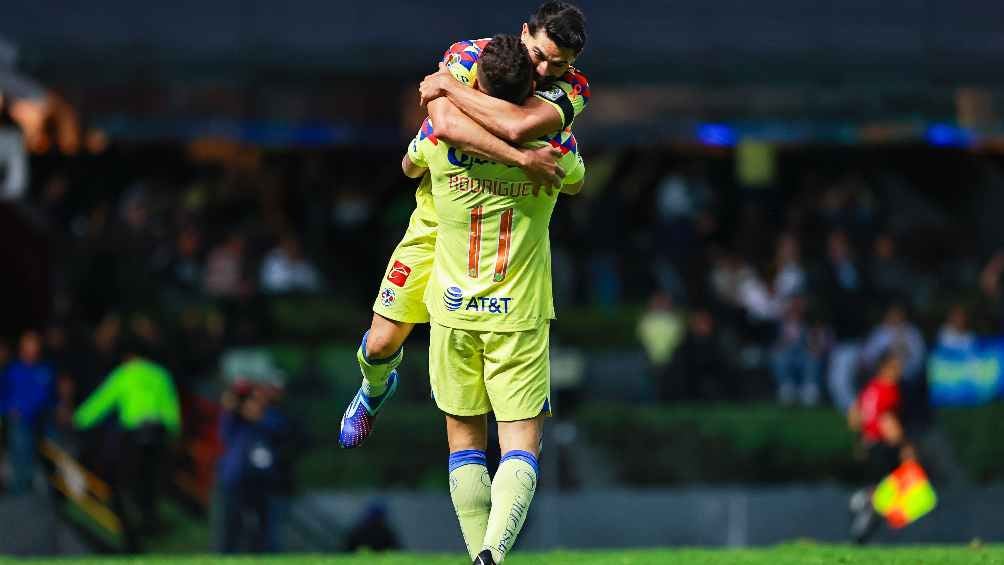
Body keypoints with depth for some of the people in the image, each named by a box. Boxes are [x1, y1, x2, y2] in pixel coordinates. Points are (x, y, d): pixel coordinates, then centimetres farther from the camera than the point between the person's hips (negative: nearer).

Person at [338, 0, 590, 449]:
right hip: (441, 214, 0)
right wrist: (523, 159, -44)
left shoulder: (572, 88, -17)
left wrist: (448, 86, -30)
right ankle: (375, 391, 40)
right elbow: (446, 126, -39)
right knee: (381, 343, 3)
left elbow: (520, 126, -40)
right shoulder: (468, 57, -18)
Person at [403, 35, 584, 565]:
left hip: (454, 310, 1)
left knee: (465, 441, 12)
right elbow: (576, 184, 18)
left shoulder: (441, 134, -9)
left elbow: (409, 168, 16)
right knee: (521, 446, -1)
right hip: (521, 316, -1)